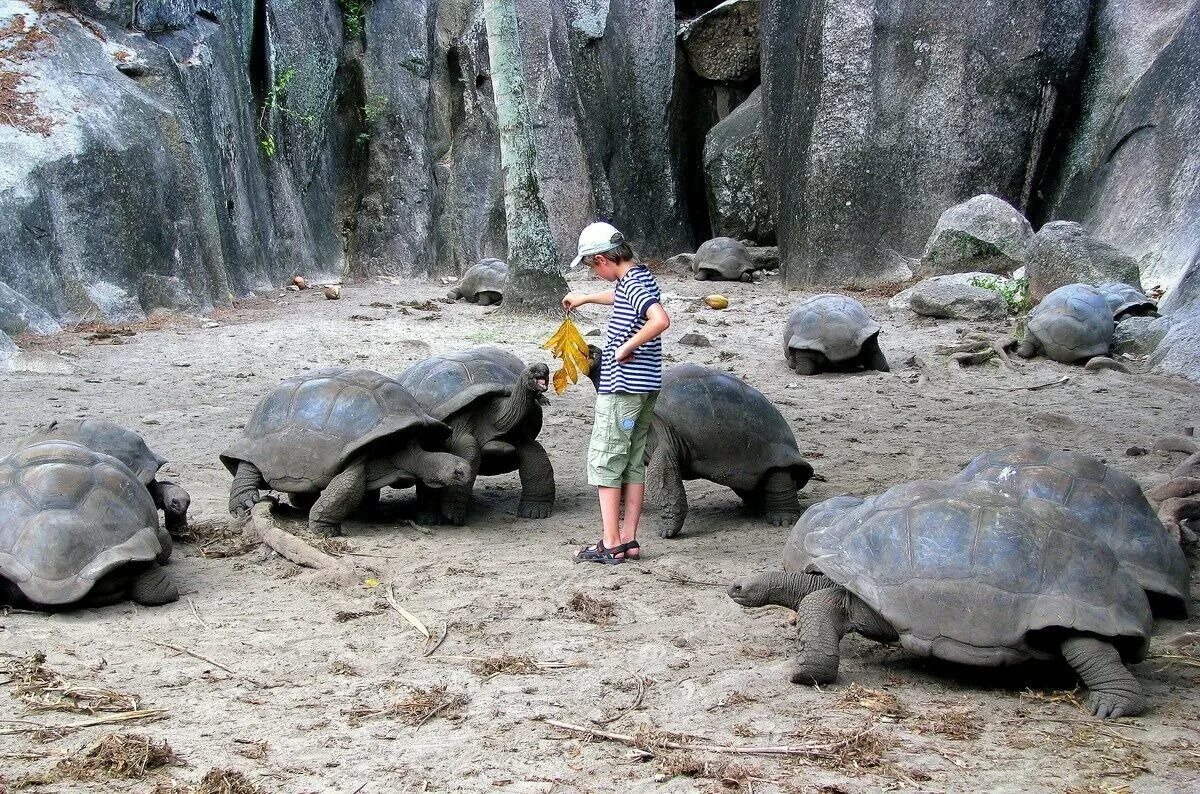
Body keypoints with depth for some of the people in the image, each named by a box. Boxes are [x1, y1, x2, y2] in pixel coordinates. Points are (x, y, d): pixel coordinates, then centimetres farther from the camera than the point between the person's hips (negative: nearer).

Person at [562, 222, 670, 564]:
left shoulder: (633, 284, -18)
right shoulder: (638, 277, 12)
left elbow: (660, 319, -35)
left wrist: (628, 346, -23)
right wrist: (585, 298, 50)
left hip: (621, 388, -10)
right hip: (645, 388, 10)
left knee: (604, 462, -4)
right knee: (633, 464, 11)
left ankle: (610, 545, -4)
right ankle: (628, 540, 15)